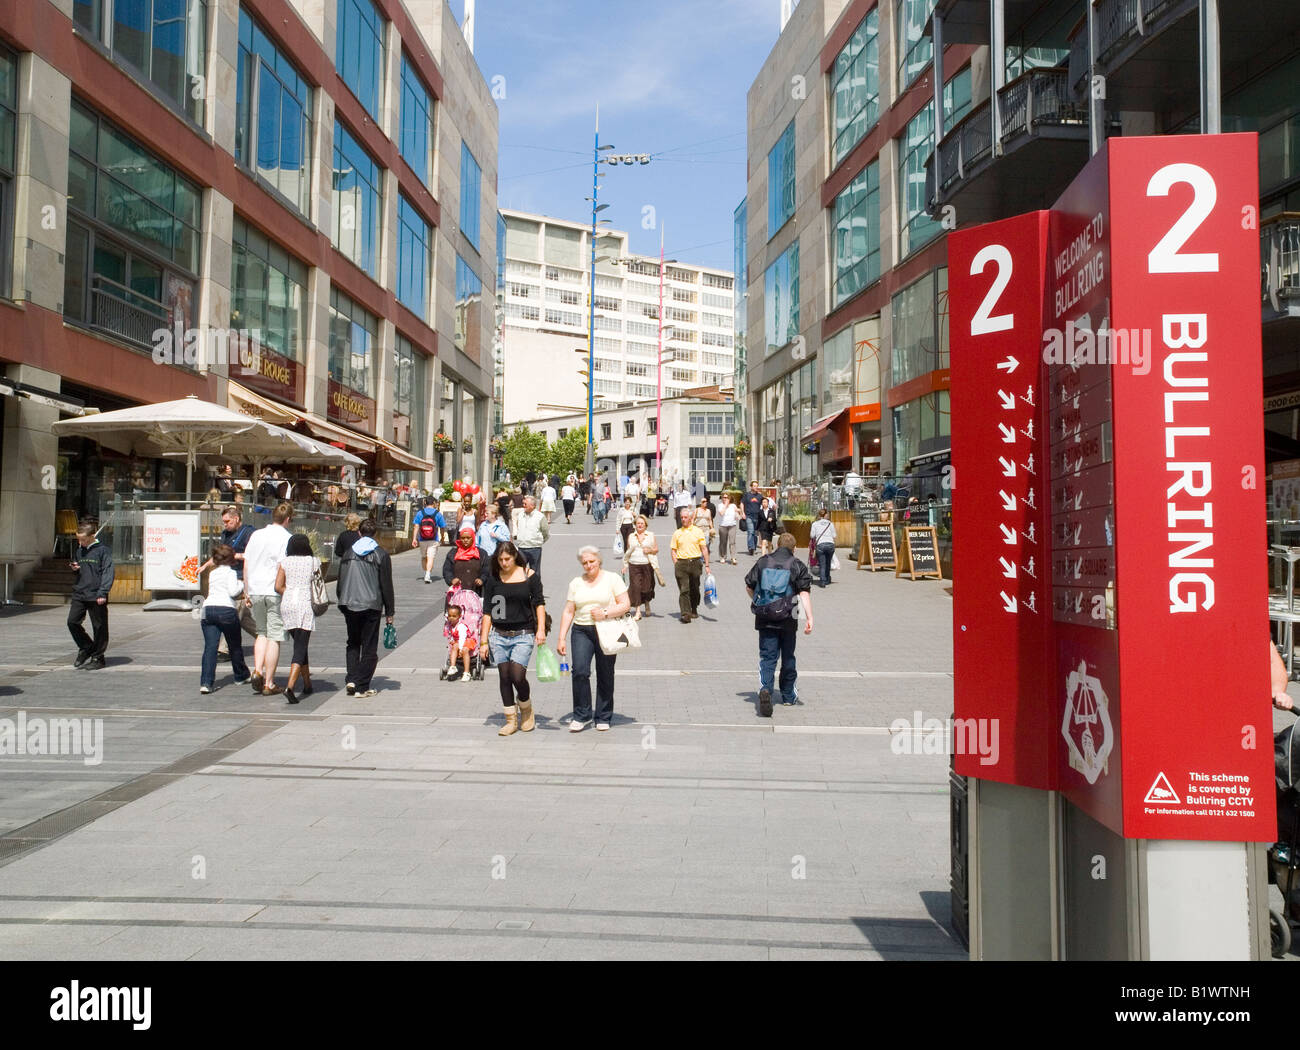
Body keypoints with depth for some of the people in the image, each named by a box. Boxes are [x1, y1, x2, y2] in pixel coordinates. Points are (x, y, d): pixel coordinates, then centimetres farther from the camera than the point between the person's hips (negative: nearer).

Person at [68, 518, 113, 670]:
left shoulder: (102, 550, -7)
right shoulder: (79, 551, 14)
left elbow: (108, 572, -13)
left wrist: (103, 593, -21)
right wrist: (74, 569, 3)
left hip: (96, 596, -6)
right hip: (79, 594, 6)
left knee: (99, 627, 0)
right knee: (72, 621, -1)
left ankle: (97, 657, 11)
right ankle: (85, 648, 19)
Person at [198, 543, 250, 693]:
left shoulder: (212, 573, 22)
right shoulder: (230, 572, 1)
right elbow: (233, 591, -10)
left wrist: (238, 584, 19)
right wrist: (242, 584, 8)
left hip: (208, 609, 5)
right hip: (226, 610, -4)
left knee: (210, 646, -4)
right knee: (235, 646, 15)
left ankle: (206, 682, -18)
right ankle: (241, 676, 32)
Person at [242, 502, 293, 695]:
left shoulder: (256, 535, 9)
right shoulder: (286, 538, -7)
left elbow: (246, 565, 11)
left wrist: (246, 592, 18)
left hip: (255, 592, 5)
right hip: (276, 592, -5)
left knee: (262, 633, 22)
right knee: (274, 637, 1)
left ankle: (257, 671, 5)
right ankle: (269, 684, 4)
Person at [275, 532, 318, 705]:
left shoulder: (285, 562, 5)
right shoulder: (313, 561, 1)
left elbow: (278, 586, -2)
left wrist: (289, 595, 11)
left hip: (287, 606, 4)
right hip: (304, 605, -4)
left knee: (300, 645, 18)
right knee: (300, 648, -6)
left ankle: (307, 683, 29)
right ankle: (290, 686, -23)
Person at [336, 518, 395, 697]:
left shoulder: (348, 553, 9)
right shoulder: (381, 554, -3)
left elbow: (340, 582, 12)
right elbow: (386, 585, -3)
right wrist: (389, 612, 3)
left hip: (349, 605, 4)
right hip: (371, 606, -3)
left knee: (353, 644, 19)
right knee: (369, 647, 4)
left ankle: (352, 679, 4)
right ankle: (362, 687, 4)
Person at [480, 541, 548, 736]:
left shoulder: (530, 576, 0)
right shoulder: (493, 579, 4)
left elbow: (539, 603, 3)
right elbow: (487, 611, 6)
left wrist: (541, 629, -8)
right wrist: (484, 640, 3)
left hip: (523, 635, -2)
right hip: (499, 635, 3)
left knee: (517, 676, -14)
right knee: (504, 678, 2)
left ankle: (526, 710, 15)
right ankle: (511, 720, 16)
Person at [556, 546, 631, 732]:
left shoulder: (612, 578, 5)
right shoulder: (576, 583, 13)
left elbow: (625, 605, -1)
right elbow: (568, 612, 12)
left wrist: (605, 613, -15)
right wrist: (561, 639, 5)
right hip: (581, 631, 2)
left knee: (605, 675, 1)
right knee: (579, 671, -14)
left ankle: (603, 718, 13)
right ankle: (581, 715, -4)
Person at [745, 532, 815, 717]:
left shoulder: (763, 562, 4)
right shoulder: (798, 566, -1)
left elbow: (749, 586, 8)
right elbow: (804, 593, -10)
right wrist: (809, 618, -13)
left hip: (764, 619, 1)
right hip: (788, 620, 0)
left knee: (767, 657, 2)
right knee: (788, 658, 16)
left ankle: (765, 689, -23)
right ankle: (788, 696, 29)